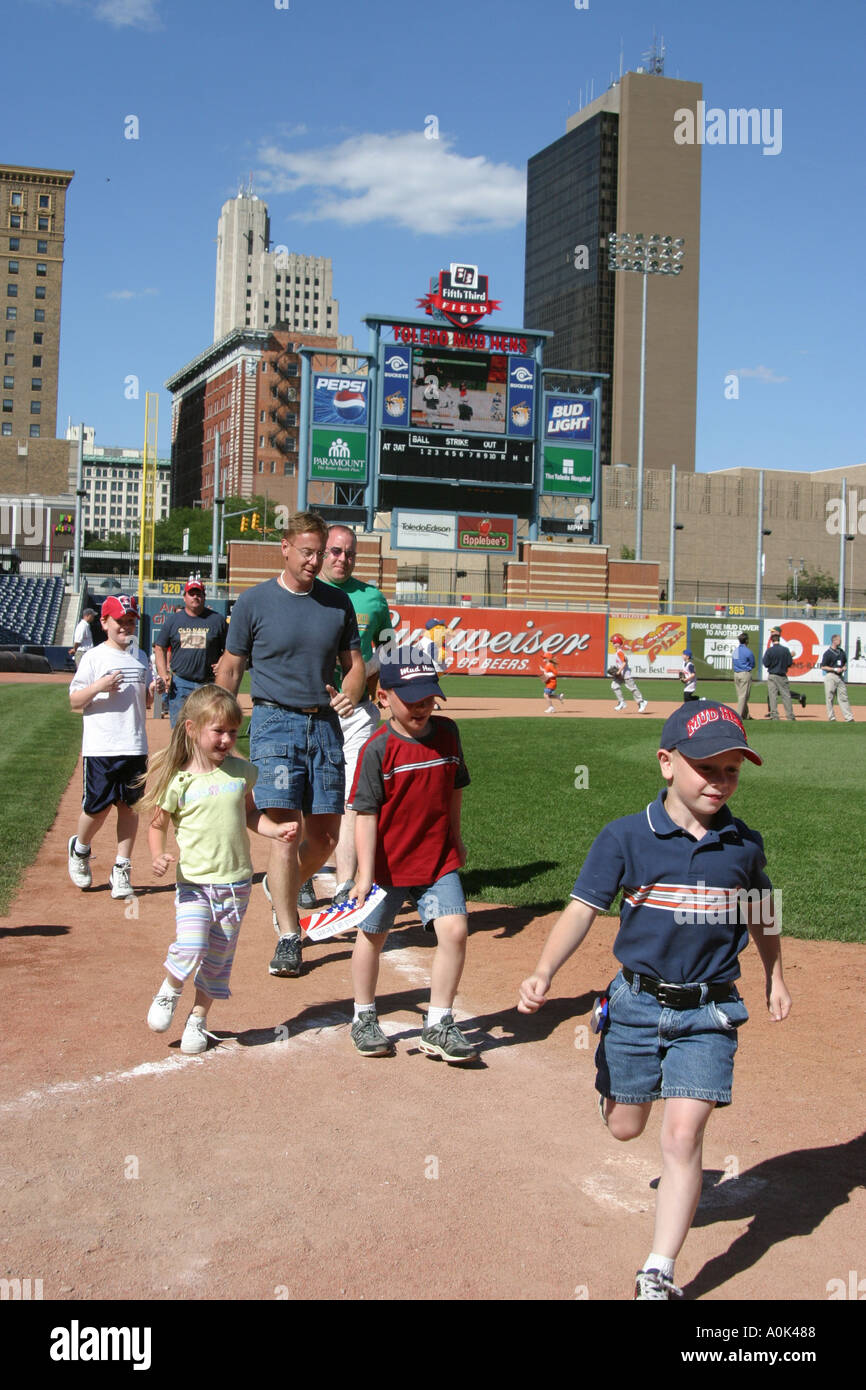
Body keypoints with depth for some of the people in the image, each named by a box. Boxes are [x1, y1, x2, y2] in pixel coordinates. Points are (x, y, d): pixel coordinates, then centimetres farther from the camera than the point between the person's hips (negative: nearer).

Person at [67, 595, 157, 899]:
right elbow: (74, 701, -3)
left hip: (135, 747, 4)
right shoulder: (94, 657, -2)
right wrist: (98, 687, -20)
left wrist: (153, 691, -2)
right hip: (100, 747, -4)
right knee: (98, 806, 0)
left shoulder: (140, 657, 13)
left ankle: (121, 869, 13)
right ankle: (79, 850, 29)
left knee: (129, 806, 5)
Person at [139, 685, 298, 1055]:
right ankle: (169, 991, 12)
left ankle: (198, 1018, 31)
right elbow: (157, 825, 2)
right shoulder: (178, 781, -8)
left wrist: (276, 829, 1)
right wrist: (158, 858, -16)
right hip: (193, 883, -3)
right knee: (190, 947, -20)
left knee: (218, 959, 10)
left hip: (235, 882, 3)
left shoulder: (240, 771, 3)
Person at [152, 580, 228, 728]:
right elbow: (159, 648, 14)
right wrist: (164, 675, 1)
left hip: (209, 684, -1)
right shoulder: (173, 620, 10)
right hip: (179, 684, 1)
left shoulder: (217, 620, 7)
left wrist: (223, 662, -8)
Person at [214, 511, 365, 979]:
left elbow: (354, 664, 14)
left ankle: (282, 892, 34)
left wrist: (350, 692, -9)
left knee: (325, 837, 5)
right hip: (275, 723, -4)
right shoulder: (254, 601, 0)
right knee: (285, 831, -11)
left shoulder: (338, 603, 9)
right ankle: (288, 938, -4)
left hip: (325, 725, 4)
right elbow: (230, 668, 5)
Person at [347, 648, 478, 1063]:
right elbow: (365, 812, -15)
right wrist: (365, 873, -18)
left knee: (454, 930, -9)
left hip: (439, 860, 3)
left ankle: (438, 1027, 4)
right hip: (388, 863, -3)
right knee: (371, 936, 12)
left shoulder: (447, 733, -1)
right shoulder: (378, 748, -14)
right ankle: (364, 1019, 33)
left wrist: (455, 838, 19)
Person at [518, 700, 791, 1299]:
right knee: (625, 1126, 14)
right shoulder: (626, 837, -11)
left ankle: (659, 1273, 1)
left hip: (709, 1012, 0)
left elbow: (760, 916, 16)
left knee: (683, 1133, -10)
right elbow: (582, 910, -13)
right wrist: (544, 972, -28)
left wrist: (775, 979, 24)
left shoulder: (745, 845, -2)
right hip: (637, 1003, 0)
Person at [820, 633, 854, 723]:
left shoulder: (841, 652, 12)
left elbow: (845, 662, 26)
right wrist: (835, 669, -16)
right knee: (830, 698, -2)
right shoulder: (828, 653, -8)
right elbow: (823, 667, -8)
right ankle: (831, 718, 3)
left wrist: (844, 668, 3)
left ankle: (848, 717, 1)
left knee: (843, 697, 3)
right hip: (830, 676, -6)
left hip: (840, 676, 6)